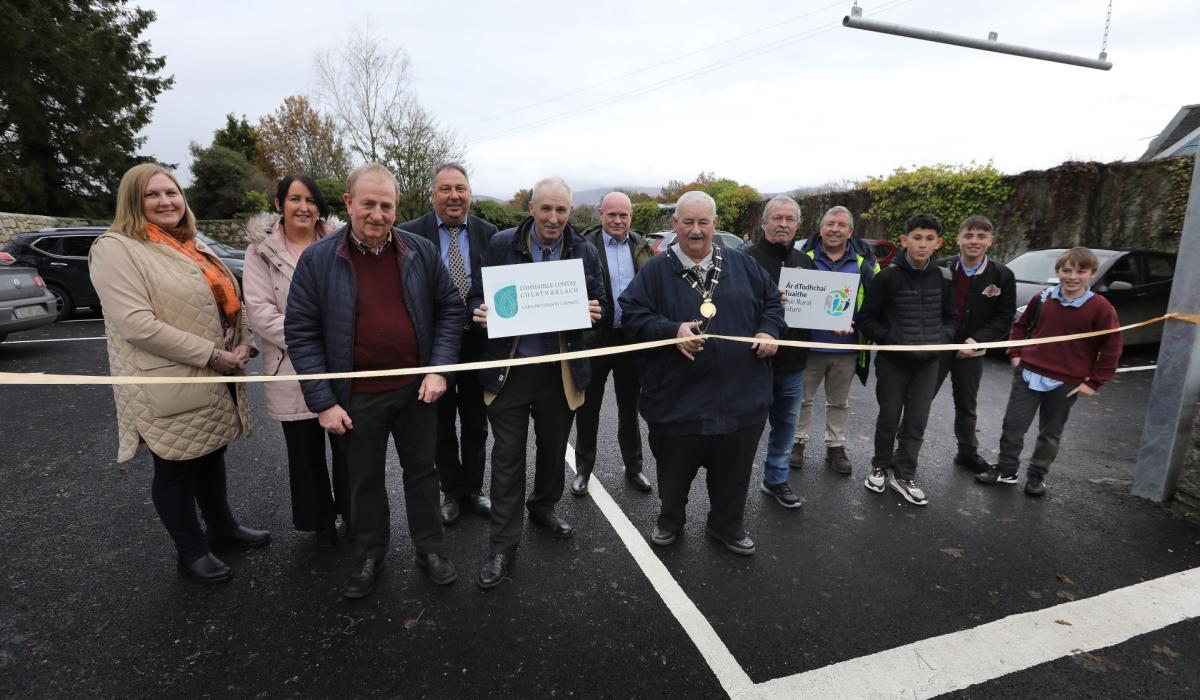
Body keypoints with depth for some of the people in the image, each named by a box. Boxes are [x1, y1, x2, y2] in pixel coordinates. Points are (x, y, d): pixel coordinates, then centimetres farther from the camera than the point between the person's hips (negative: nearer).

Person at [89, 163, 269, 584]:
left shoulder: (194, 248, 13)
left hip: (217, 380, 7)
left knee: (212, 456, 20)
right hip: (169, 387, -7)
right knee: (176, 469, 9)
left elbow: (227, 302, 16)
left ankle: (223, 529, 38)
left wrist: (242, 346, -3)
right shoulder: (116, 249, -12)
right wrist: (210, 355, -21)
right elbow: (137, 324, -22)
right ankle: (192, 551, 26)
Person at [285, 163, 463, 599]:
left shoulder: (422, 252, -3)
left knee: (421, 470, 15)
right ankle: (370, 556, 37)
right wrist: (323, 402, -9)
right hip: (357, 397, -1)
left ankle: (429, 549, 34)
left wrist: (439, 369, -8)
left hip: (416, 389, 1)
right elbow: (300, 333, -5)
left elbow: (450, 309, 2)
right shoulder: (317, 259, -7)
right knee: (365, 479, 16)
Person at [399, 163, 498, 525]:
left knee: (476, 426, 16)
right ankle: (451, 492, 35)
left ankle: (473, 489, 36)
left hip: (477, 342, 2)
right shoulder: (410, 234, -7)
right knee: (441, 427, 15)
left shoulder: (488, 233, -1)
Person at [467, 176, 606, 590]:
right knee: (507, 457, 4)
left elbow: (599, 304, 8)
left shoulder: (585, 252, 2)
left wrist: (595, 313, -16)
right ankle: (503, 546, 18)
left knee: (553, 448, 18)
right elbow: (477, 296, 4)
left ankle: (543, 509, 45)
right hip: (509, 369, -2)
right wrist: (480, 312, -19)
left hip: (561, 371, 2)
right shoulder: (501, 245, -2)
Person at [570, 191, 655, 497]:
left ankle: (633, 468, 32)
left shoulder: (641, 246, 6)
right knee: (588, 408, 11)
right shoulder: (586, 245, -7)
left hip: (632, 337, 3)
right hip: (595, 337, -3)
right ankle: (583, 469, 28)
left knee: (630, 408, 16)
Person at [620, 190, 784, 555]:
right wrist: (672, 330, -23)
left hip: (741, 396, 3)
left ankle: (727, 525, 42)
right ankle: (670, 520, 42)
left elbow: (772, 300, 16)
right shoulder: (656, 270, -3)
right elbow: (632, 314, -9)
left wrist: (769, 330, -3)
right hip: (678, 398, -2)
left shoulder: (742, 264, 7)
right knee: (674, 469, 15)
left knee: (734, 470, 18)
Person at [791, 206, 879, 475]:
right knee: (803, 398, 11)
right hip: (810, 344, -2)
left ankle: (835, 447, 31)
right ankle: (798, 442, 27)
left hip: (847, 348, 2)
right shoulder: (806, 257, -4)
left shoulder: (864, 261, 2)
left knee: (839, 402, 16)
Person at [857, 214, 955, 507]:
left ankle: (903, 474, 24)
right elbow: (866, 319, -9)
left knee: (917, 421, 8)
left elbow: (950, 317, 13)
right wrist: (894, 339, -19)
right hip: (893, 361, -3)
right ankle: (880, 466, 30)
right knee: (889, 419, 8)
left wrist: (941, 339, -5)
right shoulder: (888, 276, -11)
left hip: (928, 362, 3)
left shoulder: (943, 277, 1)